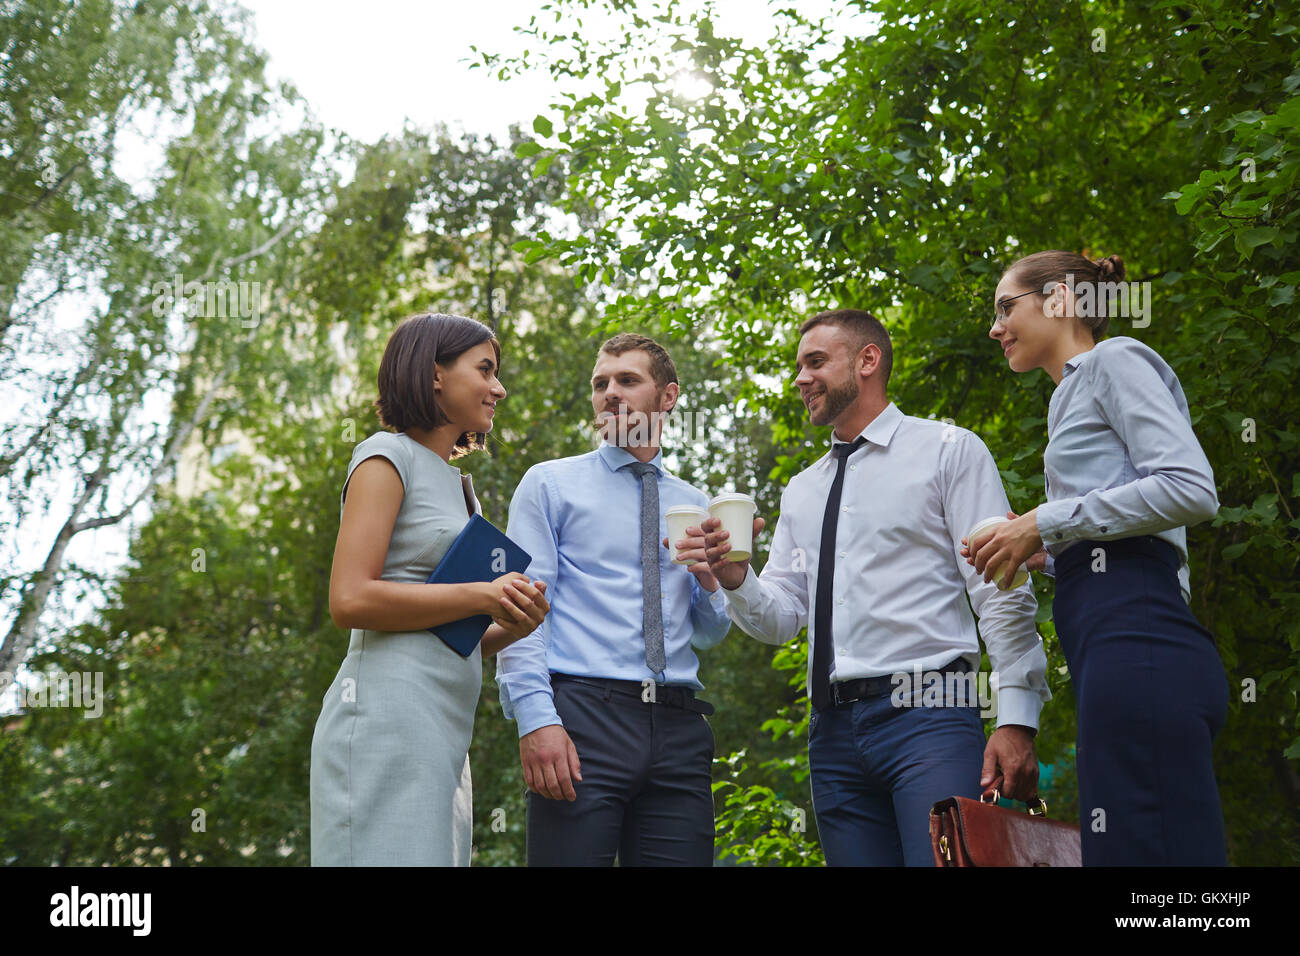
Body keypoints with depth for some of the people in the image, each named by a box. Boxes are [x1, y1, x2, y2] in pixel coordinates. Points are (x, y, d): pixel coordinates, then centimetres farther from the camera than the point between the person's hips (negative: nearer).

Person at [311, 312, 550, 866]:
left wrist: (512, 626, 5)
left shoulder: (457, 484, 25)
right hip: (389, 720, -8)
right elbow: (349, 600, -13)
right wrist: (481, 597, -9)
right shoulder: (388, 457, 0)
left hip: (443, 735, 9)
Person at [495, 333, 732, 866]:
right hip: (581, 718, -4)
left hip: (678, 728, 4)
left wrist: (710, 581, 1)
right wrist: (536, 719, -15)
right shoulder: (551, 484, 9)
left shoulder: (695, 505, 21)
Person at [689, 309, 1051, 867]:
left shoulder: (948, 451, 5)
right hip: (833, 727, 5)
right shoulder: (801, 492, 22)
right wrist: (735, 579, -6)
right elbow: (781, 619, 16)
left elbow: (1003, 594, -3)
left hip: (927, 713, -5)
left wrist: (1016, 721, -13)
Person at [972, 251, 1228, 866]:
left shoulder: (1113, 360, 4)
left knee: (1145, 851, -14)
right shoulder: (1076, 392, 31)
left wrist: (1050, 523, -7)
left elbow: (1191, 489, -11)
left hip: (1133, 641, -10)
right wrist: (1045, 551, 19)